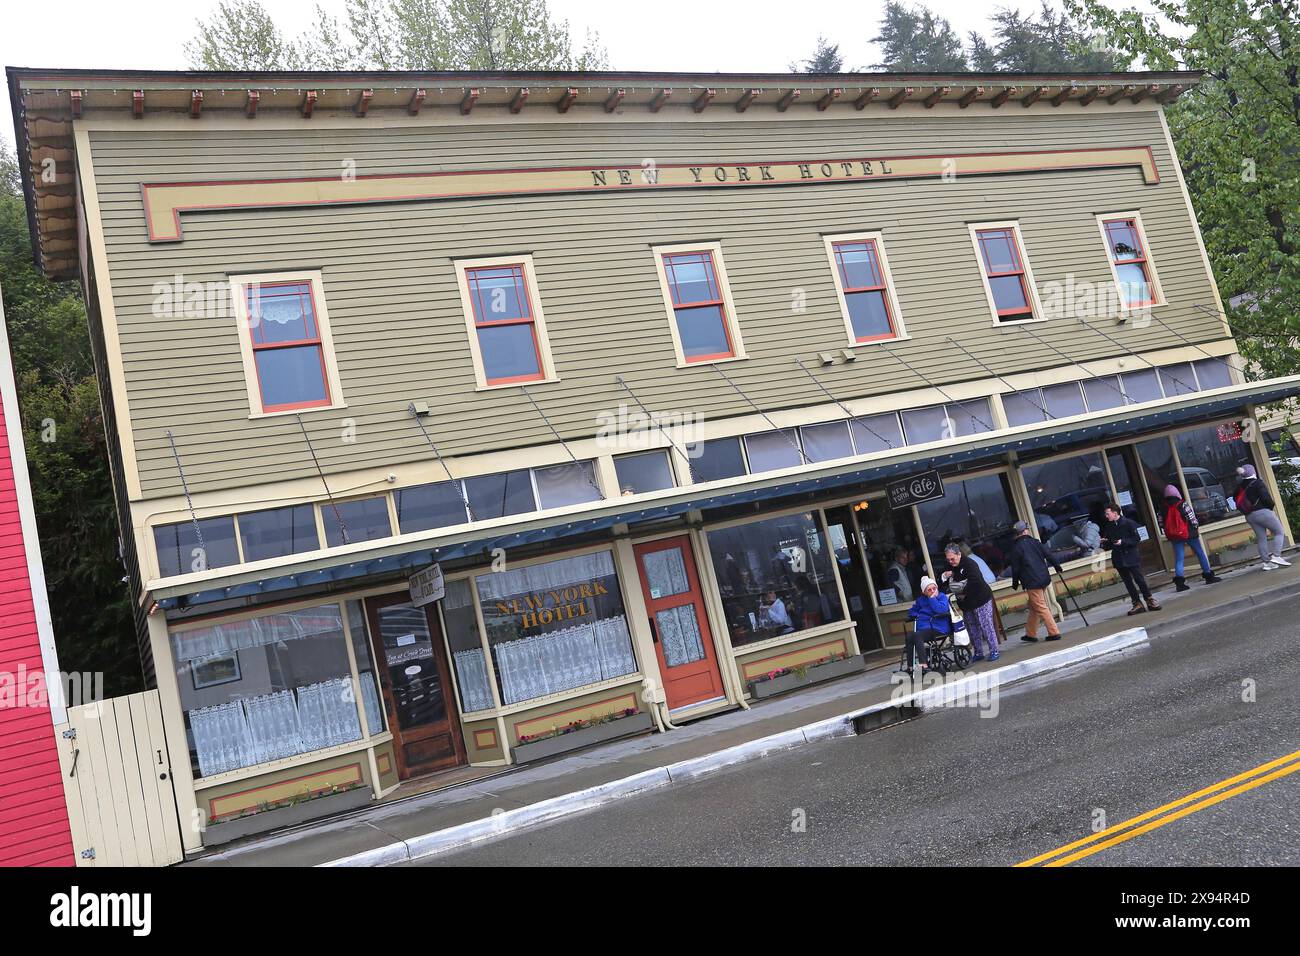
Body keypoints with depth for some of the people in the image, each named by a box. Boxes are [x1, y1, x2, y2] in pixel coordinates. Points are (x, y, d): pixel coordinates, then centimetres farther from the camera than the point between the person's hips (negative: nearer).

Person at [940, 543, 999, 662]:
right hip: (966, 603, 8)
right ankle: (978, 653, 19)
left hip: (981, 600, -8)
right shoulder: (951, 568, 9)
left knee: (986, 626, -6)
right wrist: (944, 576, -8)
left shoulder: (970, 564, -16)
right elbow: (943, 587, 13)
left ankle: (994, 651, 0)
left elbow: (975, 582, -27)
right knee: (973, 629, 11)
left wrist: (964, 593, -19)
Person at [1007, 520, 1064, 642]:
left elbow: (1016, 568, -4)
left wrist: (1015, 583, 9)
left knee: (1040, 608, -3)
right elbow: (1048, 555, 8)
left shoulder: (1016, 547, -8)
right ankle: (1031, 633, 23)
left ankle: (1054, 632, -7)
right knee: (1034, 607, 16)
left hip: (1031, 582, -6)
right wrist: (1057, 566, 22)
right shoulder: (1034, 542, 4)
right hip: (1043, 578, 6)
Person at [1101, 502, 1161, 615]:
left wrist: (1123, 542, -19)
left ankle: (1149, 600, 10)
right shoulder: (1108, 527, 7)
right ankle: (1137, 604, 12)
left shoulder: (1129, 523, -7)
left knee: (1139, 579, -4)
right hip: (1119, 559, 5)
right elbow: (1108, 546, 13)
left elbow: (1136, 539, -9)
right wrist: (1104, 543, -8)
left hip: (1131, 556, -4)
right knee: (1128, 582, 6)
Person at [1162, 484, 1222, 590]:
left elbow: (1162, 522, 4)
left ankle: (1179, 581, -8)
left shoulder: (1164, 508, 1)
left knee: (1178, 558, 3)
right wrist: (1196, 527, 9)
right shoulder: (1183, 504, -10)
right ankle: (1209, 576, 17)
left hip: (1174, 536, 3)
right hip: (1188, 533, -3)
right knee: (1200, 553, 12)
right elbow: (1192, 518, -9)